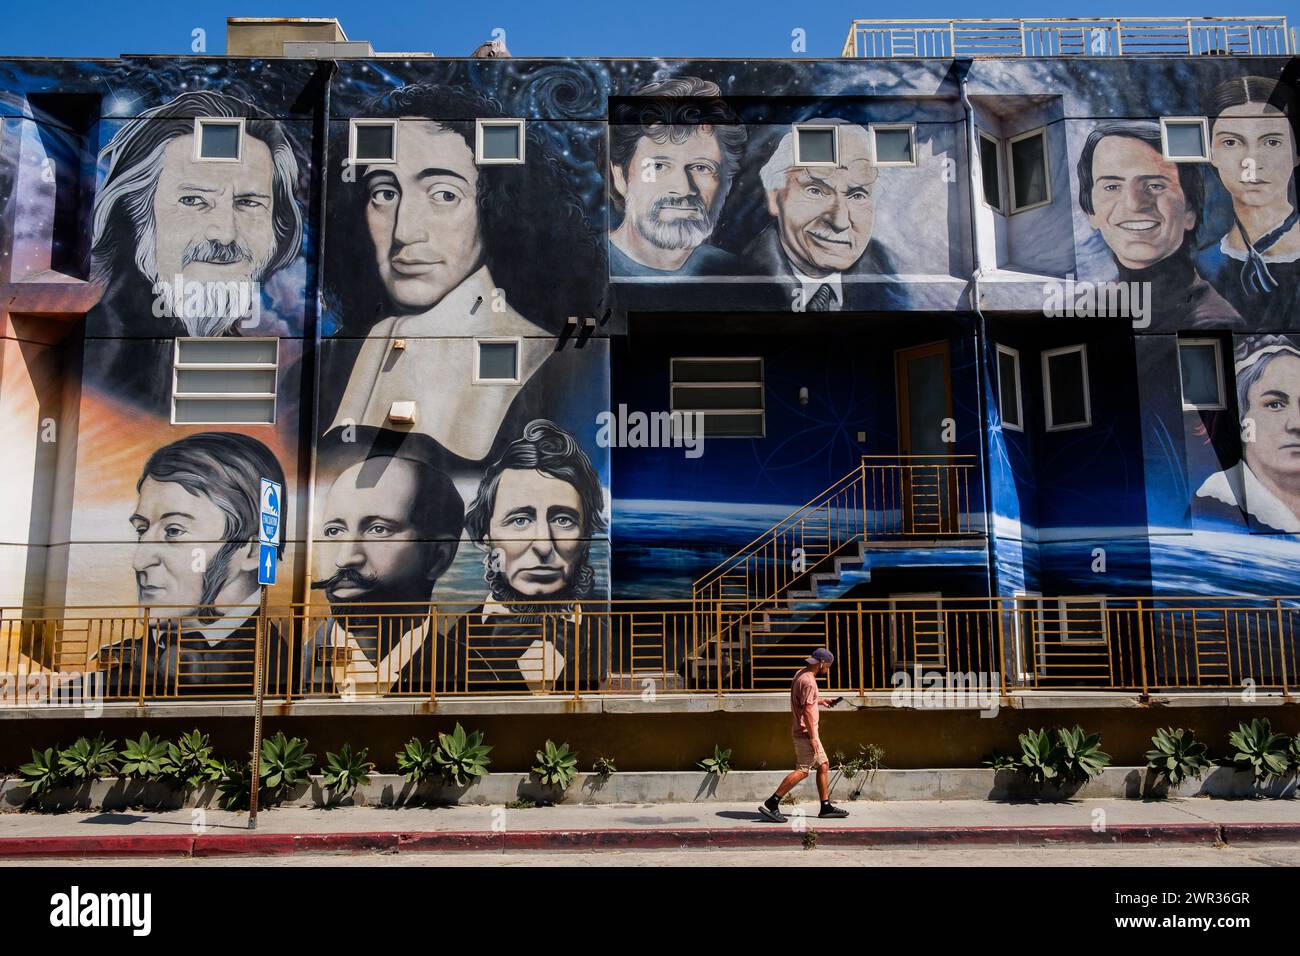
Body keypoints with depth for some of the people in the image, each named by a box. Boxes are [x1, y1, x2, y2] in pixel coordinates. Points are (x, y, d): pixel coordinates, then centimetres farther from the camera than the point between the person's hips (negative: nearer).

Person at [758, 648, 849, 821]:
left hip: (806, 733, 10)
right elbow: (807, 711, -22)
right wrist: (812, 737, -21)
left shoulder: (801, 673, 12)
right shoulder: (808, 681, -19)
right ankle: (771, 804, -10)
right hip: (806, 733, -10)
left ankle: (826, 807, 19)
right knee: (802, 770, -10)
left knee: (823, 765, 13)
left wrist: (821, 701, 22)